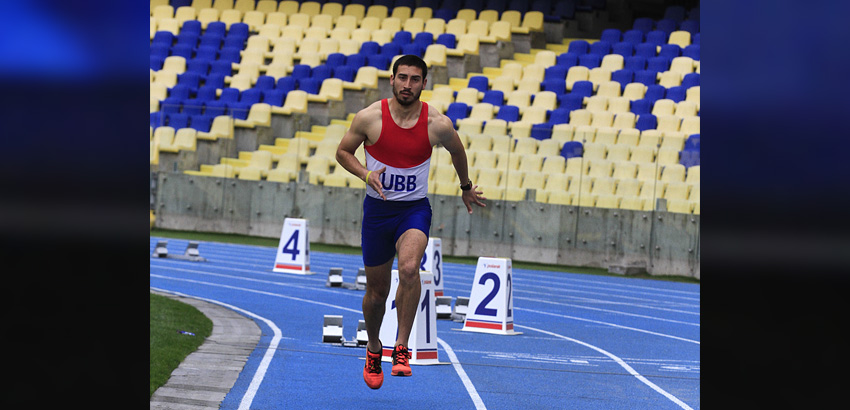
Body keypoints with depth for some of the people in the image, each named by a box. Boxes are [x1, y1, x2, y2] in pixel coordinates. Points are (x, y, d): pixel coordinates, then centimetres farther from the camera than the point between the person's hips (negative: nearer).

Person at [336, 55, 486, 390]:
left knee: (409, 268, -30)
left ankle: (402, 348, -22)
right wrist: (366, 174, -17)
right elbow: (343, 152, 2)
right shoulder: (369, 117, -12)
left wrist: (466, 187, 25)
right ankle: (373, 348, 38)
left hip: (415, 209, -1)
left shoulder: (438, 124, -11)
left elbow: (457, 151, 11)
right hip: (377, 209, 1)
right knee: (377, 290, 10)